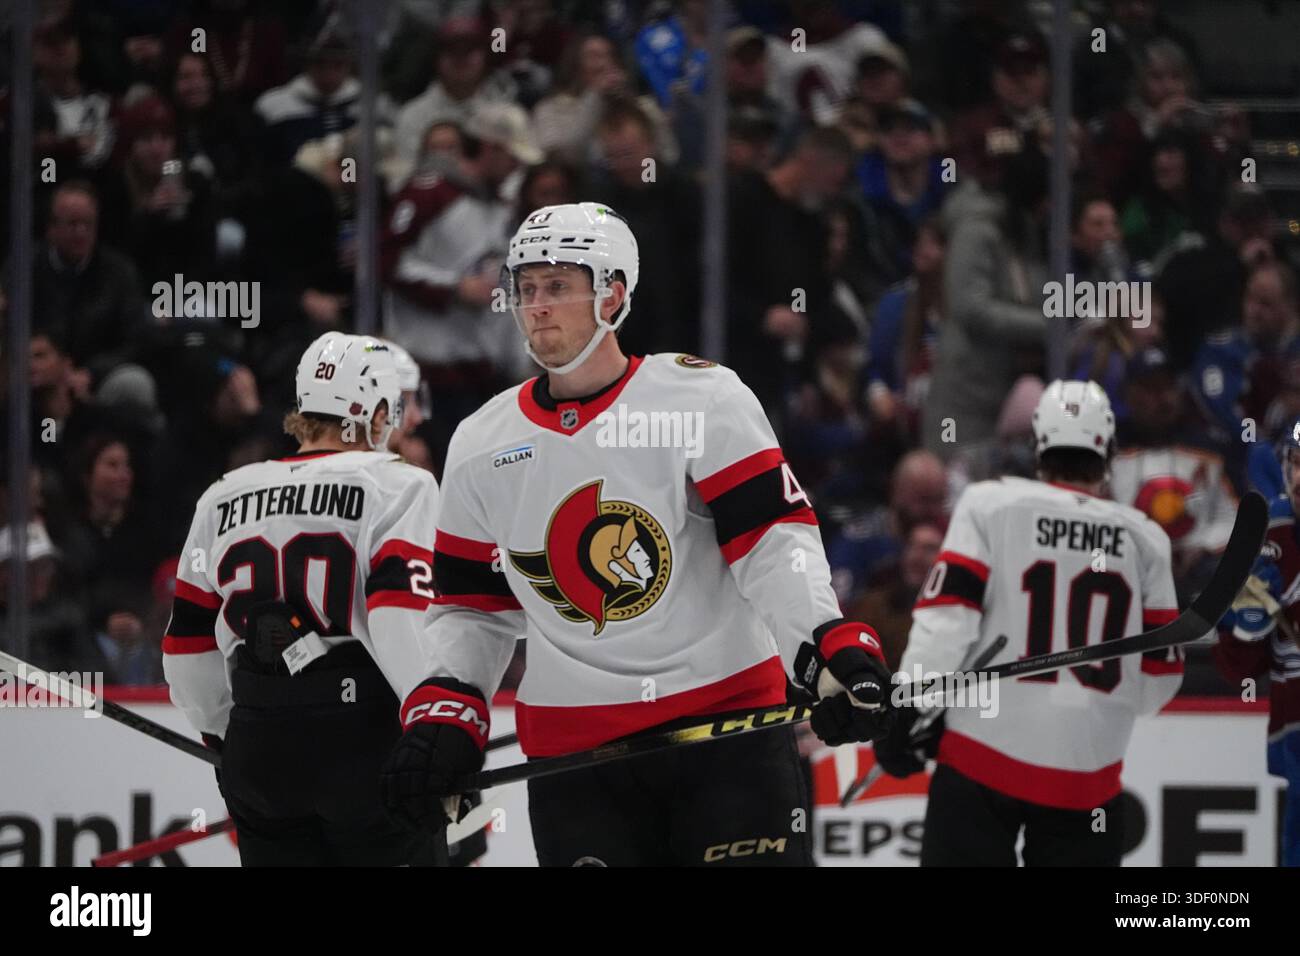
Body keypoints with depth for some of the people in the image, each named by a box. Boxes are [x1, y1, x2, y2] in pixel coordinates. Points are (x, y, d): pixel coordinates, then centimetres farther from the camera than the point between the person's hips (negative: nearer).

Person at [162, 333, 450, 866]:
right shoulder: (397, 487, -4)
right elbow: (402, 616, -17)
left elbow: (189, 640, 15)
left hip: (259, 744, 5)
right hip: (365, 738, -5)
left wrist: (221, 731, 28)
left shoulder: (225, 498, 12)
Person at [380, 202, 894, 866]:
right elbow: (473, 607, 15)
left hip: (728, 718, -3)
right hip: (572, 750, 3)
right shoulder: (482, 447, 8)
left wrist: (830, 648, -26)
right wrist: (444, 712, 0)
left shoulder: (701, 399, -5)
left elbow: (773, 542, -12)